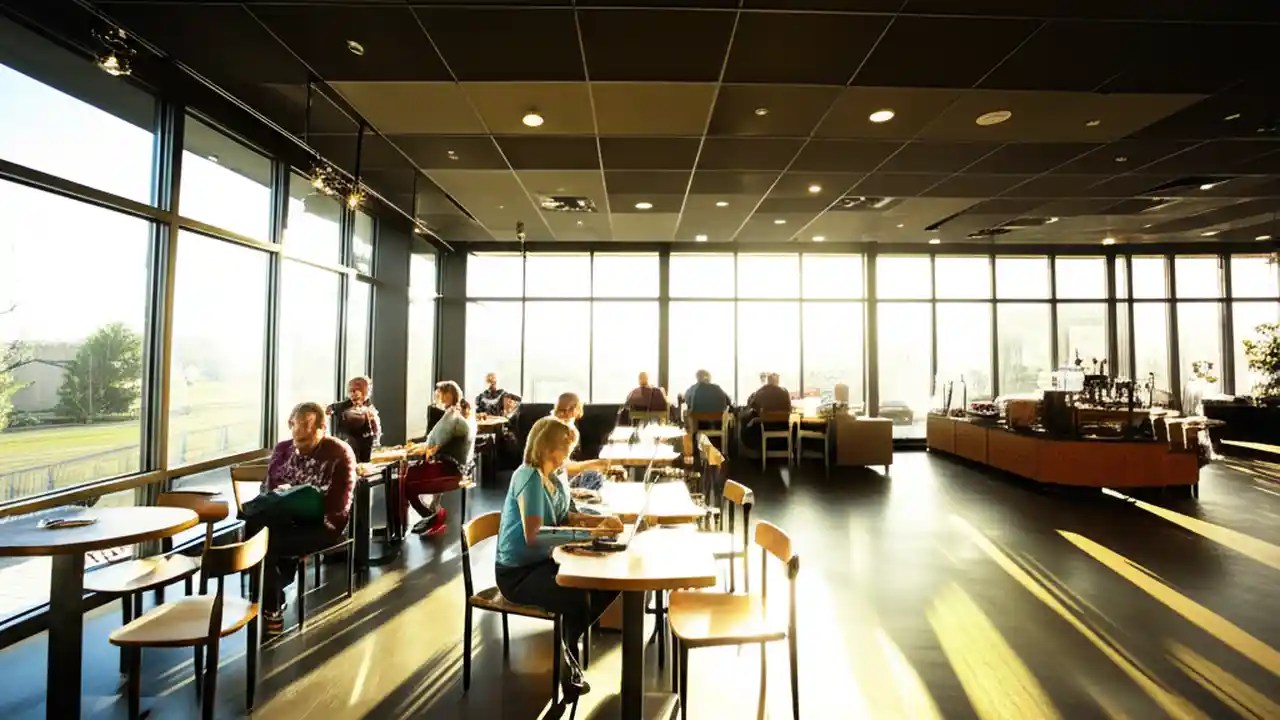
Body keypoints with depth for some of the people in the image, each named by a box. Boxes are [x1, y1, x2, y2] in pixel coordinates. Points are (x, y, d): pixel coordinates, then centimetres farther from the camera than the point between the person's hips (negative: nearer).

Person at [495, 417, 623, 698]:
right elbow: (533, 535, -34)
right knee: (577, 596, -28)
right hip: (518, 572, -9)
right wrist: (587, 533, -35)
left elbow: (566, 517, 12)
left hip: (543, 562, 9)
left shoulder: (555, 476, 2)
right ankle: (567, 657, 2)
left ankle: (569, 639, 19)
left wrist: (601, 521, -6)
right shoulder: (529, 477, -24)